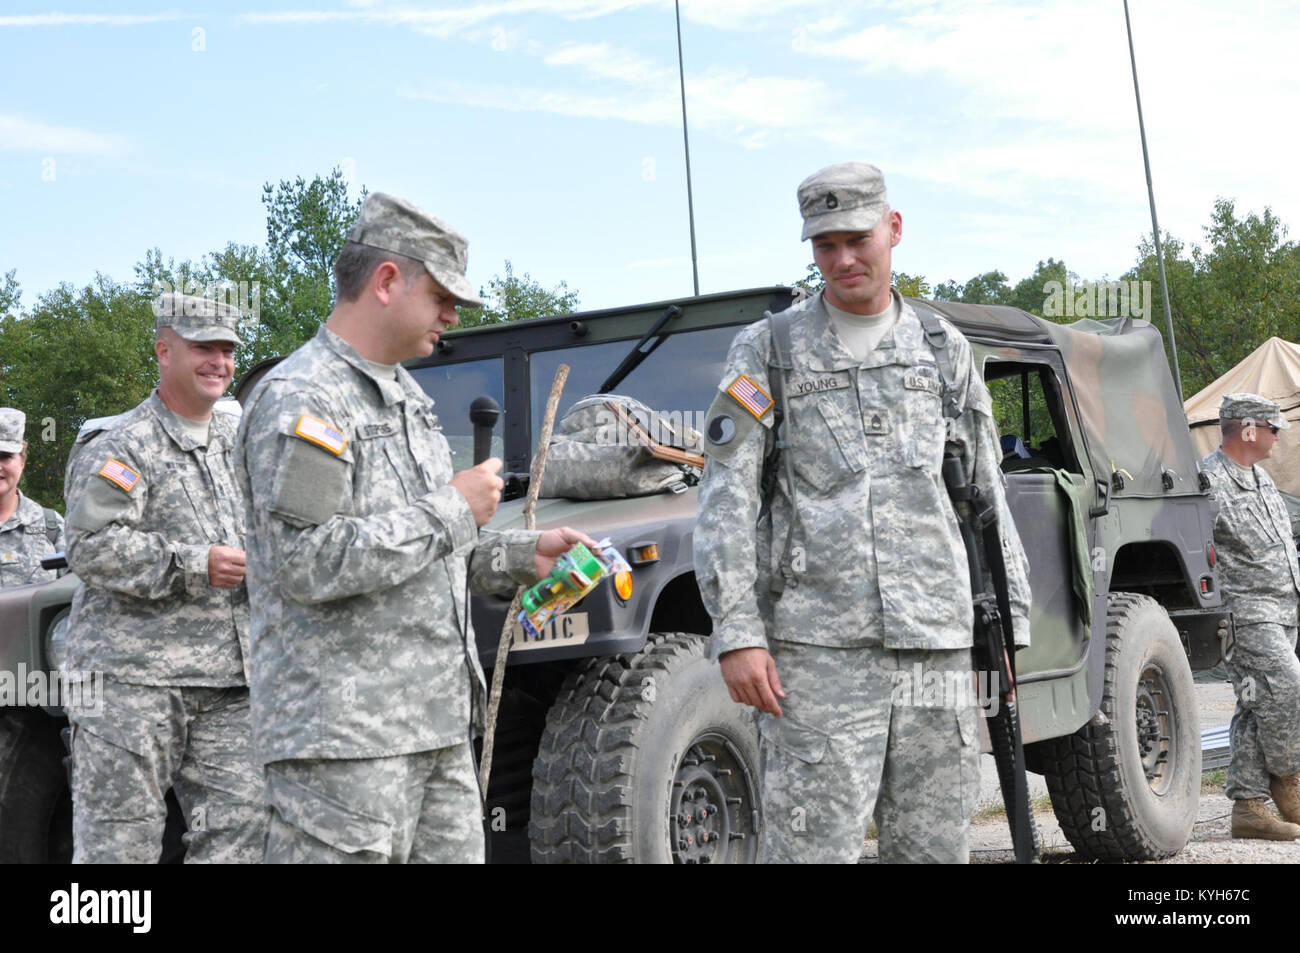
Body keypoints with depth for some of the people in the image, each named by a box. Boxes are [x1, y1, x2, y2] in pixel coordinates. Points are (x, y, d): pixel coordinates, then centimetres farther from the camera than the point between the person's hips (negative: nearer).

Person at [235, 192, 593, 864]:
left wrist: (522, 555, 12)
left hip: (434, 725, 9)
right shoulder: (298, 400, -13)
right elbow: (308, 563, -24)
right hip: (342, 736, -9)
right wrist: (452, 510, -16)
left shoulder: (404, 395, 19)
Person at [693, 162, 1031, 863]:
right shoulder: (766, 350, 4)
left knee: (934, 846, 8)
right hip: (817, 649, -3)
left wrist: (1008, 621, 12)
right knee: (813, 846, -5)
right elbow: (725, 502, -2)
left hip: (937, 645, 3)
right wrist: (737, 634, -11)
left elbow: (987, 497, 17)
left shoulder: (945, 351, 14)